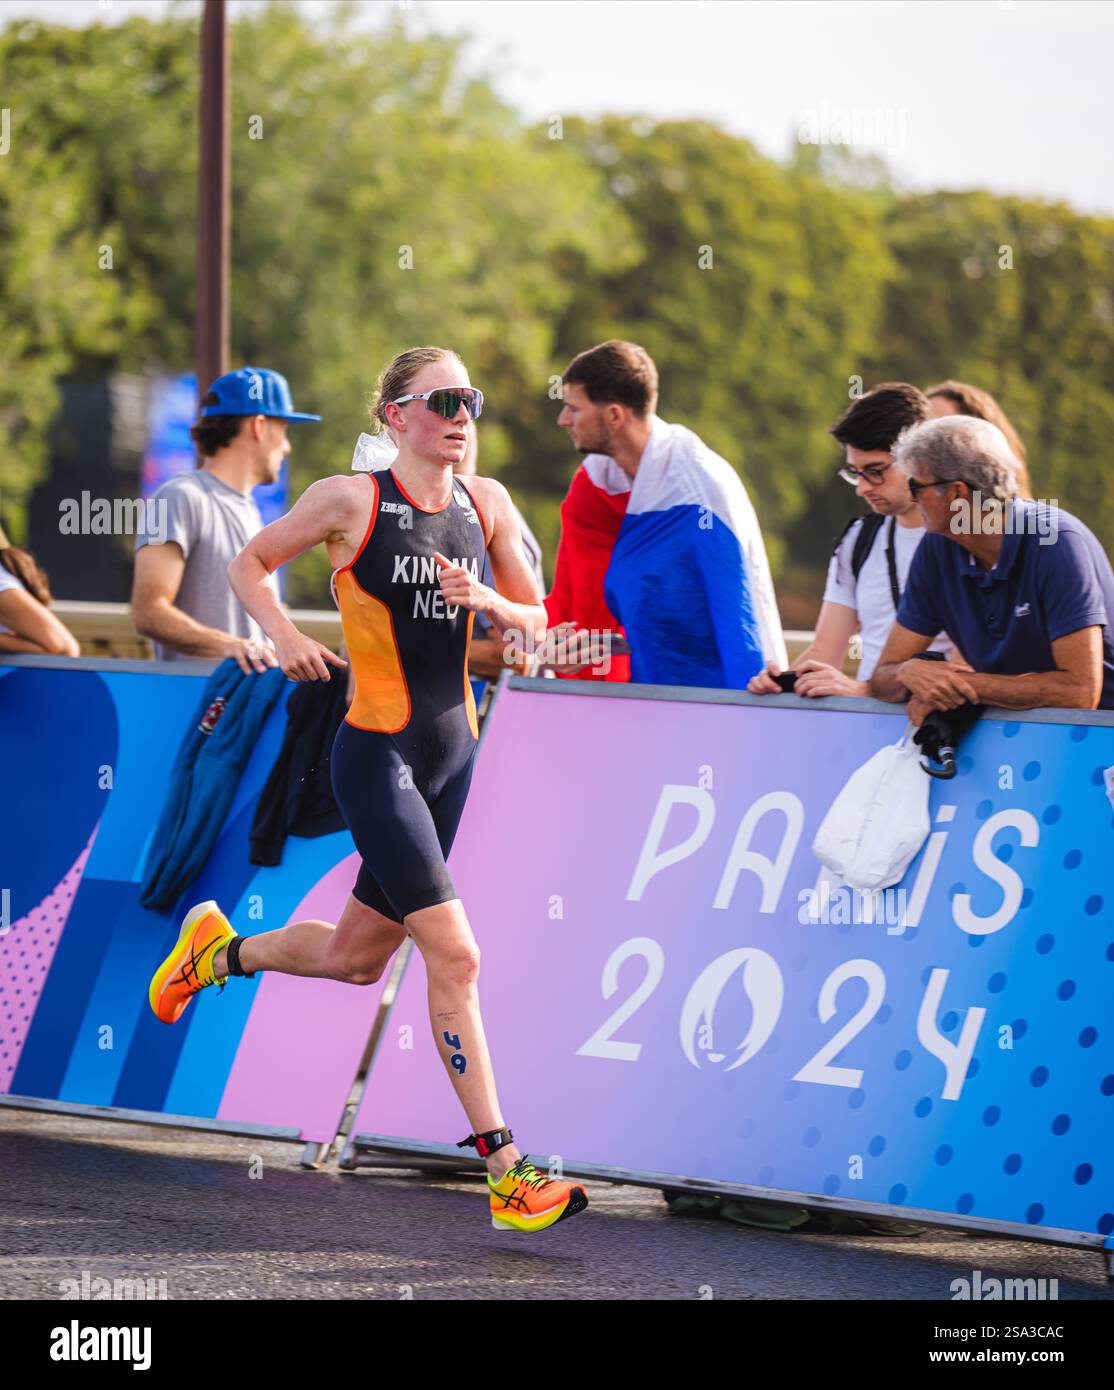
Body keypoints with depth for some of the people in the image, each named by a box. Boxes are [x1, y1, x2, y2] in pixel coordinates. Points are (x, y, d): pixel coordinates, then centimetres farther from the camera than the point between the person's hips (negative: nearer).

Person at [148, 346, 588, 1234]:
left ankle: (221, 949, 46)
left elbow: (537, 623, 10)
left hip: (451, 753, 7)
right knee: (454, 957, -14)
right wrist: (287, 637, -11)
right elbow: (249, 565, 5)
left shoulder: (486, 503, 5)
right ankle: (505, 1171, -12)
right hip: (377, 753, -7)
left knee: (356, 957, 18)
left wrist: (485, 602, -11)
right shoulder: (350, 500, -8)